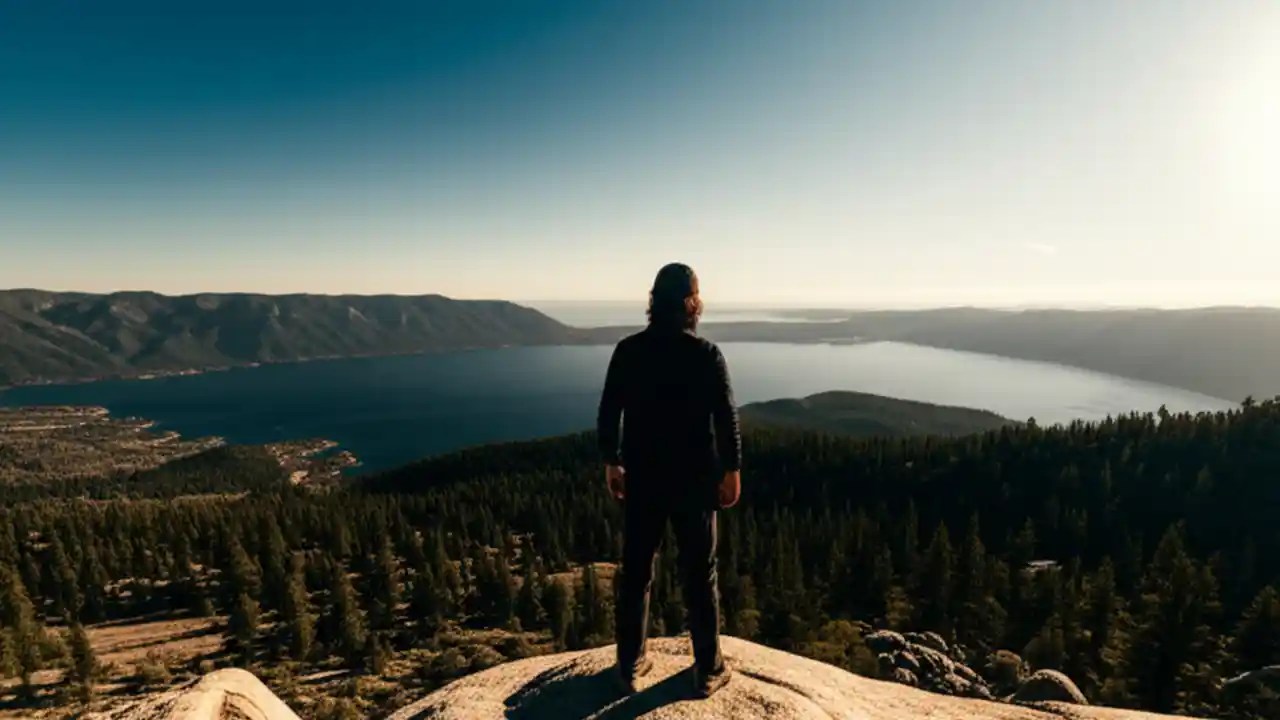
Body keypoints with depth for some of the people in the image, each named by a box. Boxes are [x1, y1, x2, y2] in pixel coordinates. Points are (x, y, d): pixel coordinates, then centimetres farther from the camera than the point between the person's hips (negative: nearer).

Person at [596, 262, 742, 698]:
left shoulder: (628, 351, -4)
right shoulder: (706, 354, -11)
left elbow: (608, 414, -1)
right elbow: (726, 419, -9)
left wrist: (611, 463, 11)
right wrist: (732, 471, 3)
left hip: (641, 477, 2)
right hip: (694, 479, -2)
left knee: (635, 572, 14)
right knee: (699, 575, 11)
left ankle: (630, 666, 27)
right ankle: (707, 671, 24)